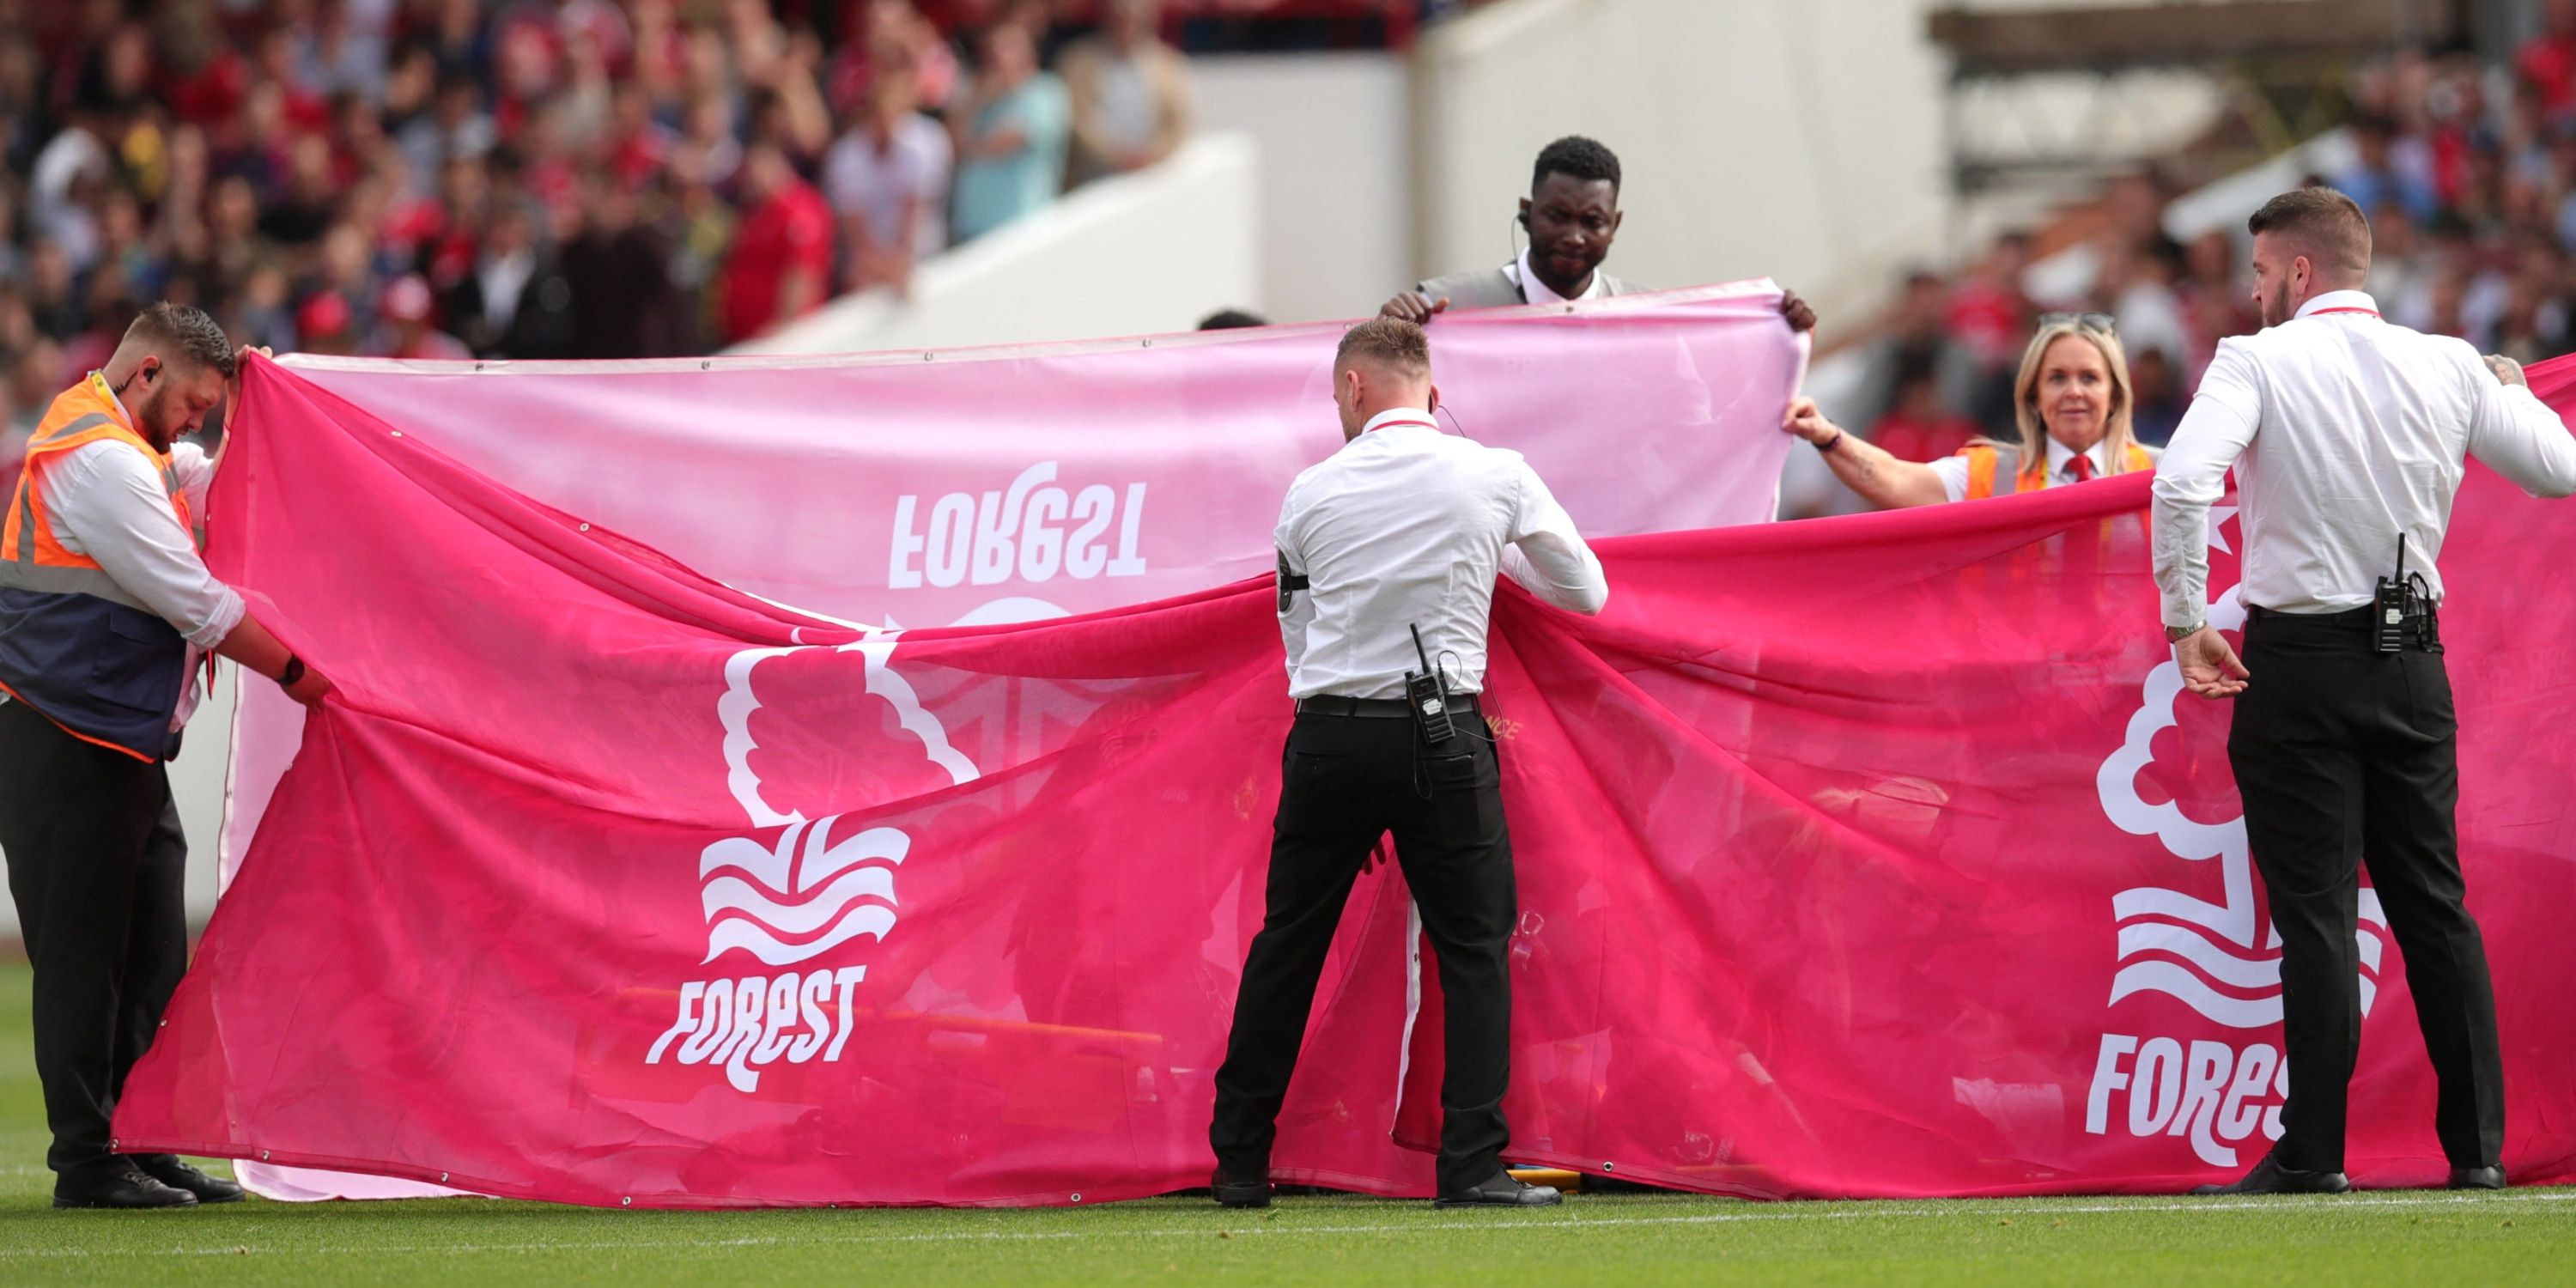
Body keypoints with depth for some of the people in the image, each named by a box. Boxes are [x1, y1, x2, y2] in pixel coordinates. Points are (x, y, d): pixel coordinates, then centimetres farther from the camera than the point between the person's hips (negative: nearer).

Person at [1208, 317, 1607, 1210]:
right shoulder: (1497, 477, -1)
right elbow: (1586, 592, 11)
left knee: (1288, 942, 12)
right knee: (1473, 944, 5)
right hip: (1441, 734, -2)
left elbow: (1297, 630, 11)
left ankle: (1240, 1161, 17)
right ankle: (1472, 1163, -5)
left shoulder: (1312, 493, 2)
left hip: (1327, 734, 2)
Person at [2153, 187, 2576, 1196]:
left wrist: (2186, 623, -13)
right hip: (2413, 658, 4)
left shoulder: (2257, 363, -9)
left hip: (2301, 661, -4)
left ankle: (2312, 1154, -4)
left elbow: (2182, 482, -23)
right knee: (2434, 903, 11)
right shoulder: (2449, 368, 3)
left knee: (2314, 909, -2)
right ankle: (2478, 1143, 10)